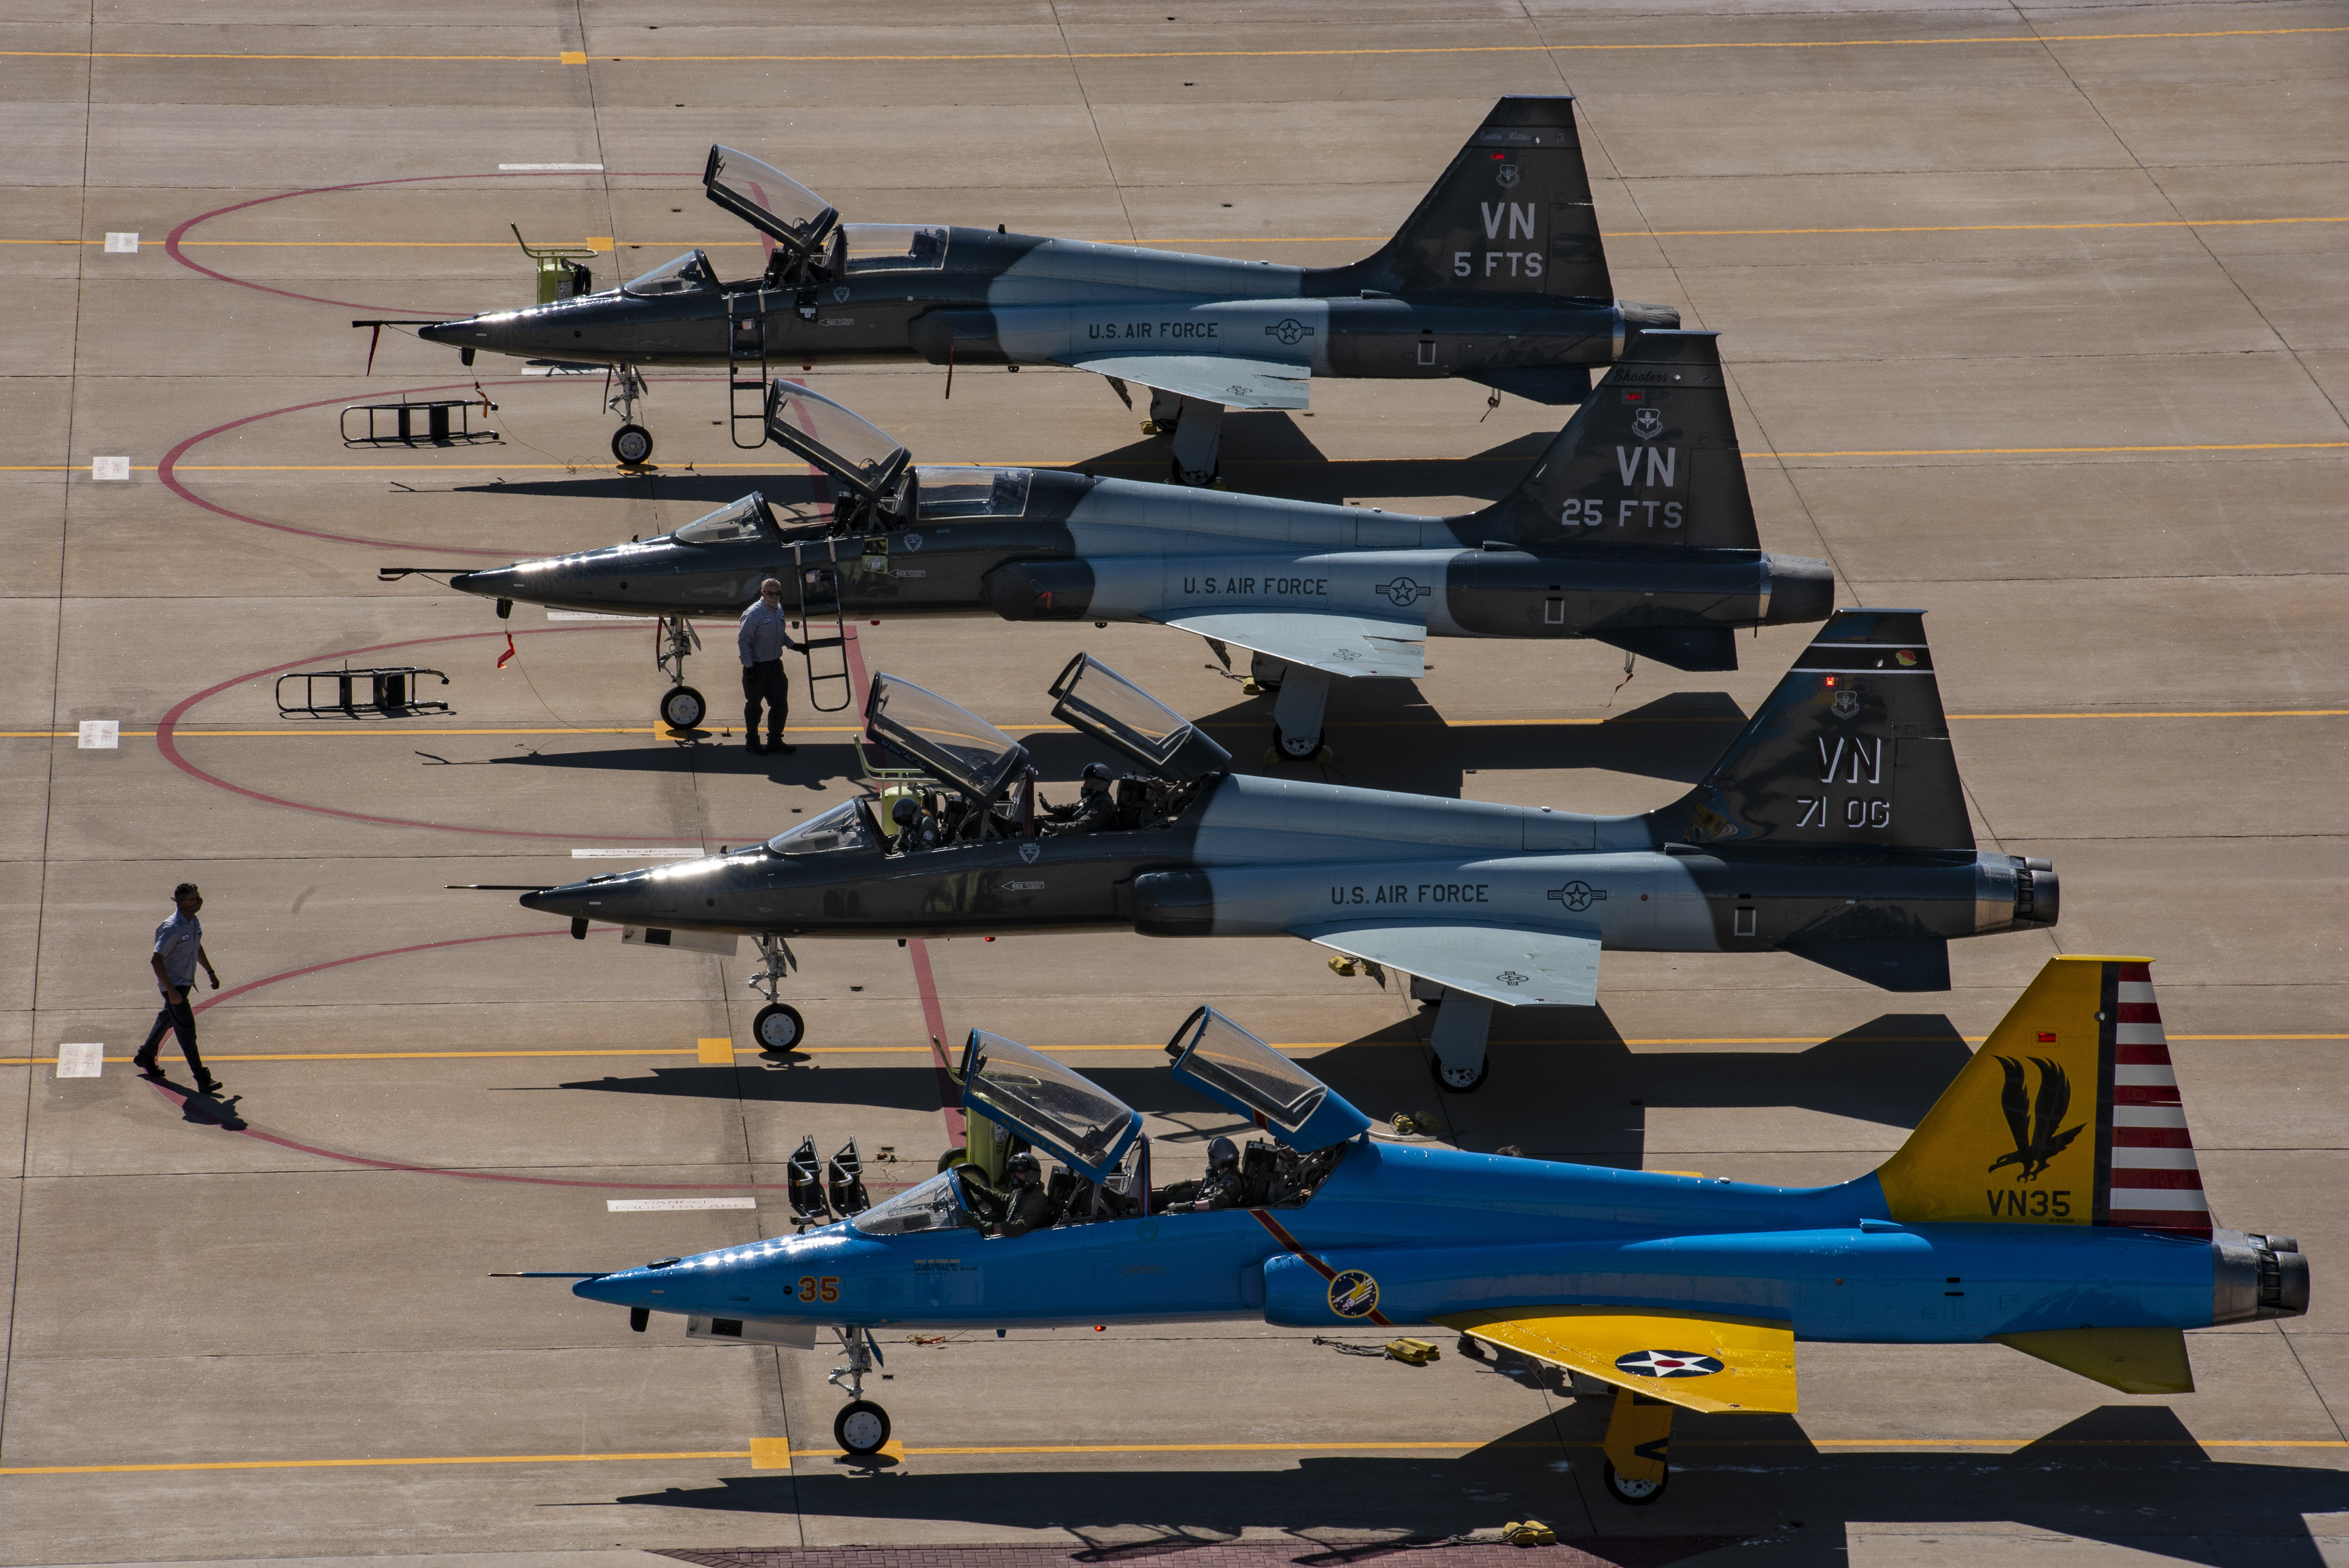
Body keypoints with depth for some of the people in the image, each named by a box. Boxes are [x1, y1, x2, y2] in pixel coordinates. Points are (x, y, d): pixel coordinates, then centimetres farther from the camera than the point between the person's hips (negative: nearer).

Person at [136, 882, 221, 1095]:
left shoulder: (193, 922, 2)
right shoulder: (173, 928, -27)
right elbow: (156, 960, -28)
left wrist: (211, 972, 21)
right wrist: (171, 991, -29)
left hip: (186, 981, 10)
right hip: (173, 984, -10)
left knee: (168, 1019, 25)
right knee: (186, 1028, -10)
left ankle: (145, 1056, 46)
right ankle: (203, 1081, -12)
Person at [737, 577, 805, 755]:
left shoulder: (779, 610, 7)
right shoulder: (753, 614, -17)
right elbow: (743, 640, -17)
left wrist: (792, 645, 7)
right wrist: (749, 667, -20)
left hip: (775, 665, 7)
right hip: (757, 667, -7)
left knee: (780, 704, 5)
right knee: (754, 705, 7)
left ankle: (775, 741, 16)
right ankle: (752, 742, 20)